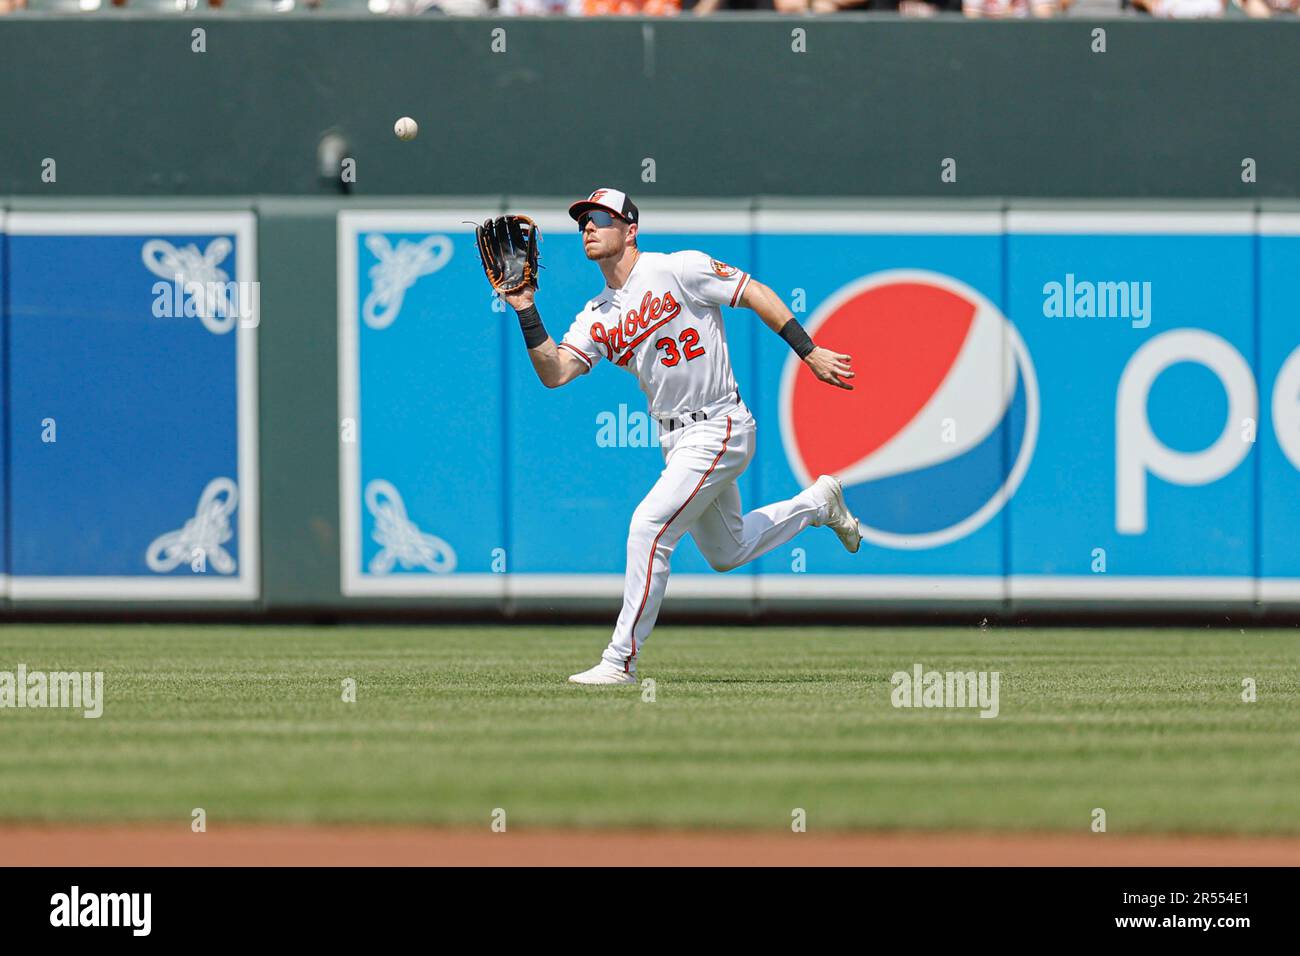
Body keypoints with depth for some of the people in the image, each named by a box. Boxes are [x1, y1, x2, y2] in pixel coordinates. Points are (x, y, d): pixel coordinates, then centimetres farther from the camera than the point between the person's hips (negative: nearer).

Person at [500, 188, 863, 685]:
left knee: (648, 527, -19)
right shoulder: (597, 317, 7)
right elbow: (554, 373, -3)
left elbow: (756, 294, -9)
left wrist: (810, 353, -13)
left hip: (720, 429, -8)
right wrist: (526, 313, -15)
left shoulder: (678, 270, -12)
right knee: (726, 554, 21)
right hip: (677, 441, 8)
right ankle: (817, 501, 45)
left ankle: (622, 660, -13)